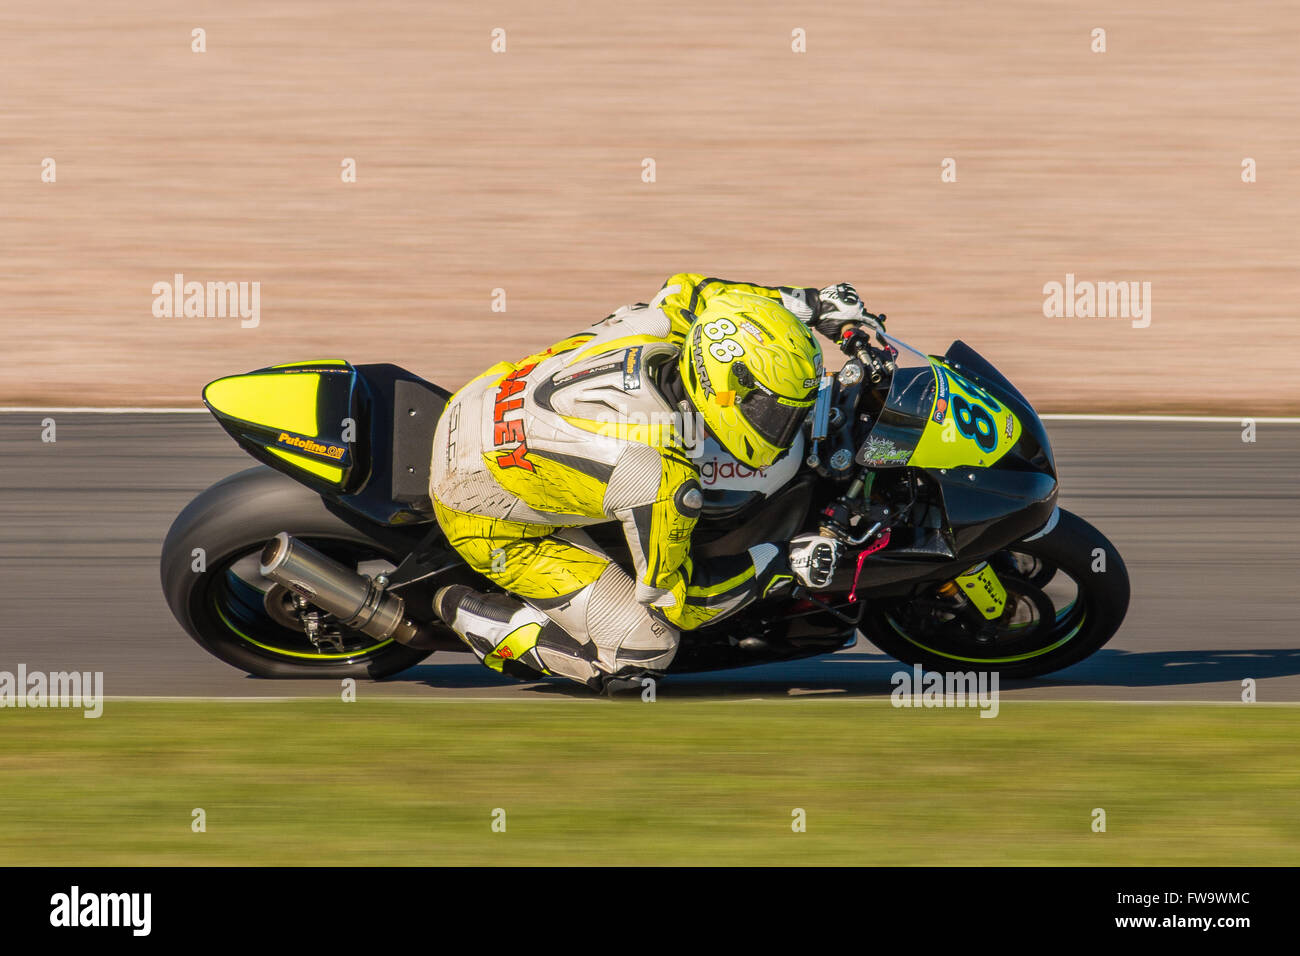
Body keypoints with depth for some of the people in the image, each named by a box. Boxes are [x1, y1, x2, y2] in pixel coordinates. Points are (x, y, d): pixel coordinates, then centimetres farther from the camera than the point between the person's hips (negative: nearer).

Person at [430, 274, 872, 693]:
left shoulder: (666, 322, -18)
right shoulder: (662, 475, -36)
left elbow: (690, 287, 10)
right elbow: (671, 598, -21)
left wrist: (814, 304, 7)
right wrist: (782, 563, -21)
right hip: (488, 520, -8)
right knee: (644, 650, -11)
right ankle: (471, 613, 1)